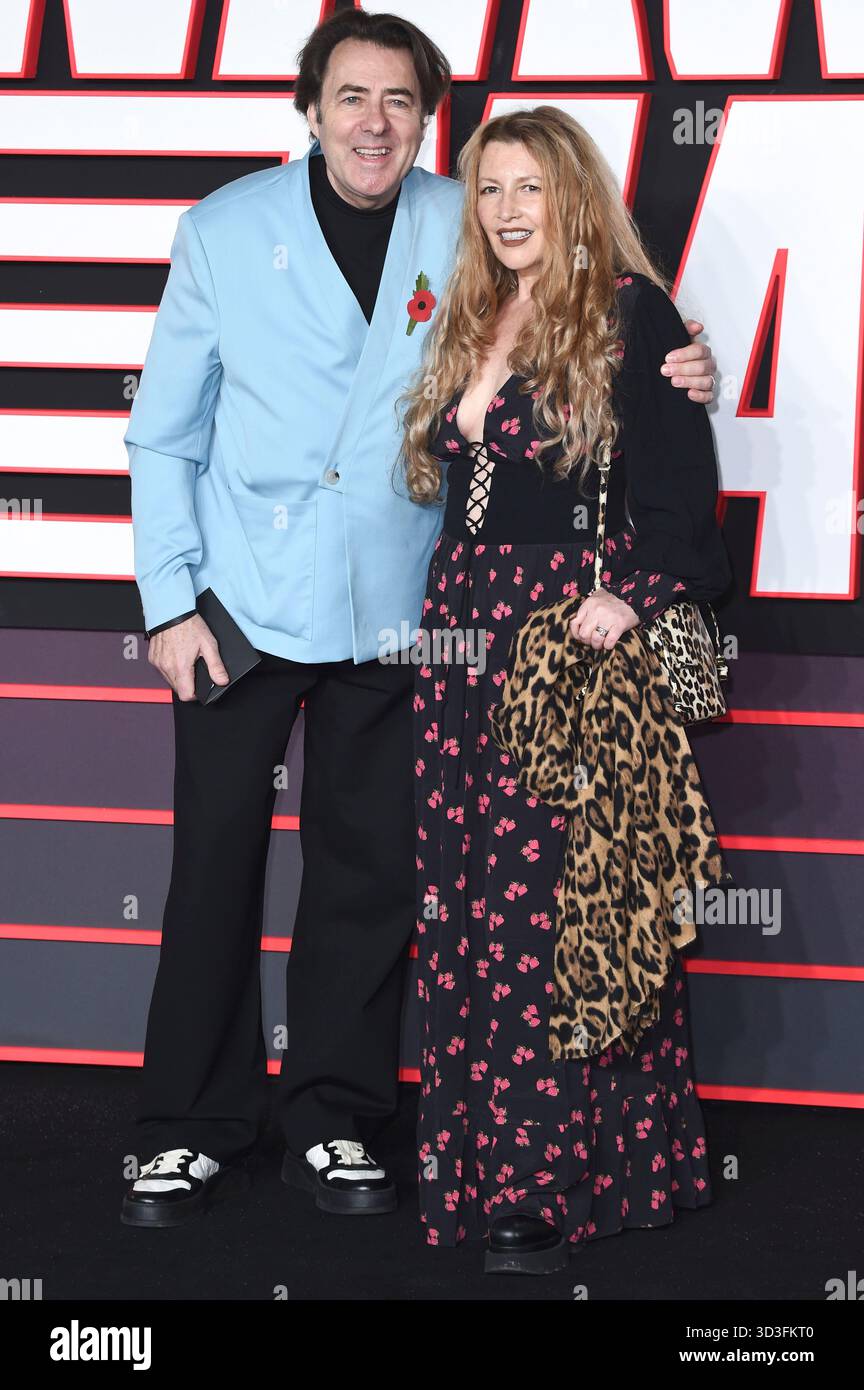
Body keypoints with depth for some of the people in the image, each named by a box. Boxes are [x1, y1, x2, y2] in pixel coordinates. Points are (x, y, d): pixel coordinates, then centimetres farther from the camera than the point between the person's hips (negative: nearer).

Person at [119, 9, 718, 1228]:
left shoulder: (465, 232, -1)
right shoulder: (226, 231, -3)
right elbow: (165, 433, 1)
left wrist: (674, 368, -11)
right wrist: (169, 599, -5)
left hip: (389, 613, 2)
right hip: (241, 603, -1)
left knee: (370, 870, 8)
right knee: (216, 862, 3)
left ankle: (333, 1118, 24)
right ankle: (194, 1130, 17)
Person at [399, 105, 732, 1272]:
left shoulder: (630, 313, -4)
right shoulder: (468, 325, 17)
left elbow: (679, 484, -11)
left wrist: (637, 596, -25)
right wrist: (439, 620, 10)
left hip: (578, 641, -7)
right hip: (465, 637, 7)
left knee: (554, 906, -7)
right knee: (468, 904, 6)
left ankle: (558, 1179, -1)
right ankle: (481, 1151, 15)